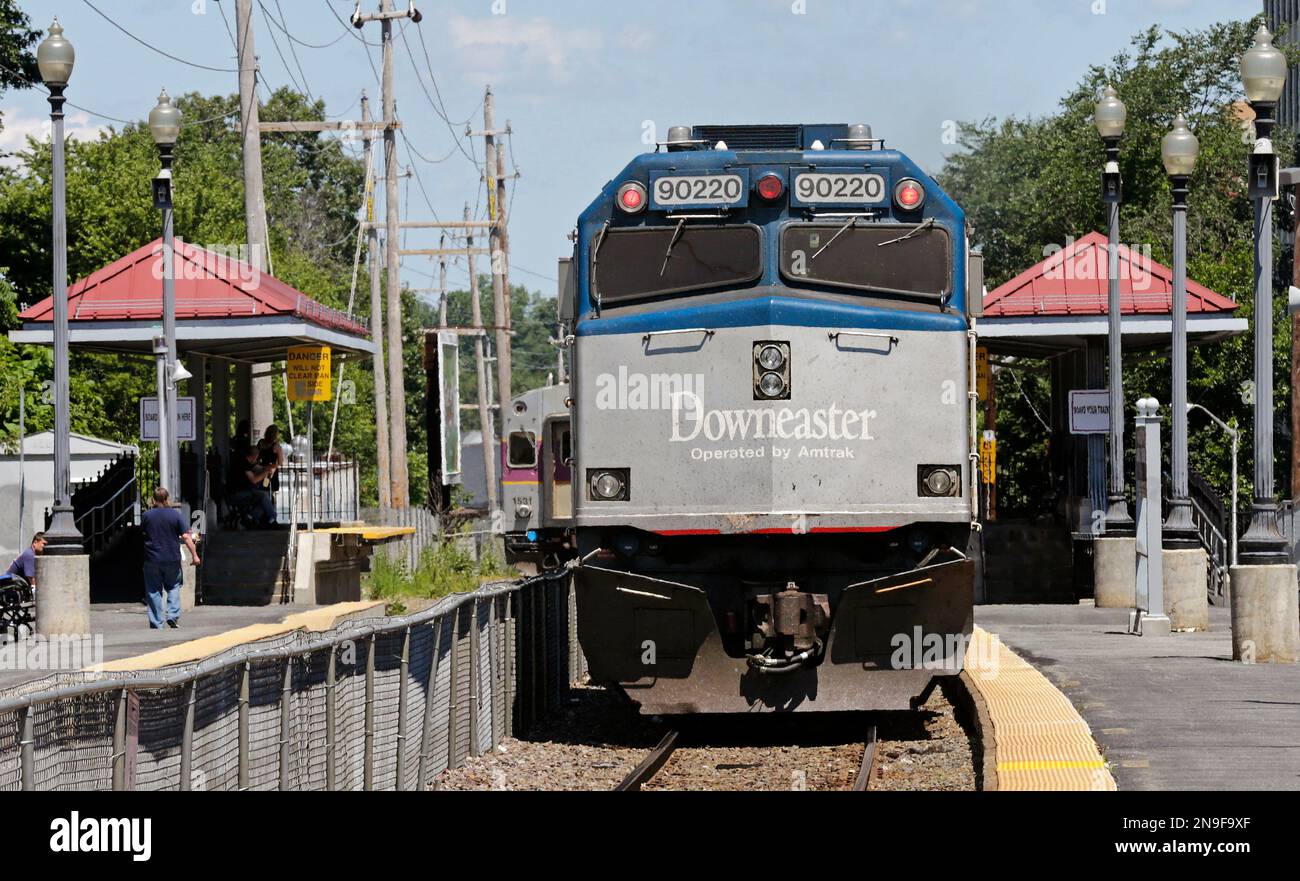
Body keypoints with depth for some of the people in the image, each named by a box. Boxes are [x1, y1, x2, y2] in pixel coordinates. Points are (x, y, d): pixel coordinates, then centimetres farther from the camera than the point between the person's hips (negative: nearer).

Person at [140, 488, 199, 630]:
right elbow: (186, 536, -8)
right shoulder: (175, 515, -5)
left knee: (154, 591, 5)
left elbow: (142, 532, 14)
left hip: (152, 559, 0)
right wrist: (194, 555, -3)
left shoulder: (146, 516, -3)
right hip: (172, 559, 0)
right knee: (173, 587, 17)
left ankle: (156, 624, 4)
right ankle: (173, 615, 0)